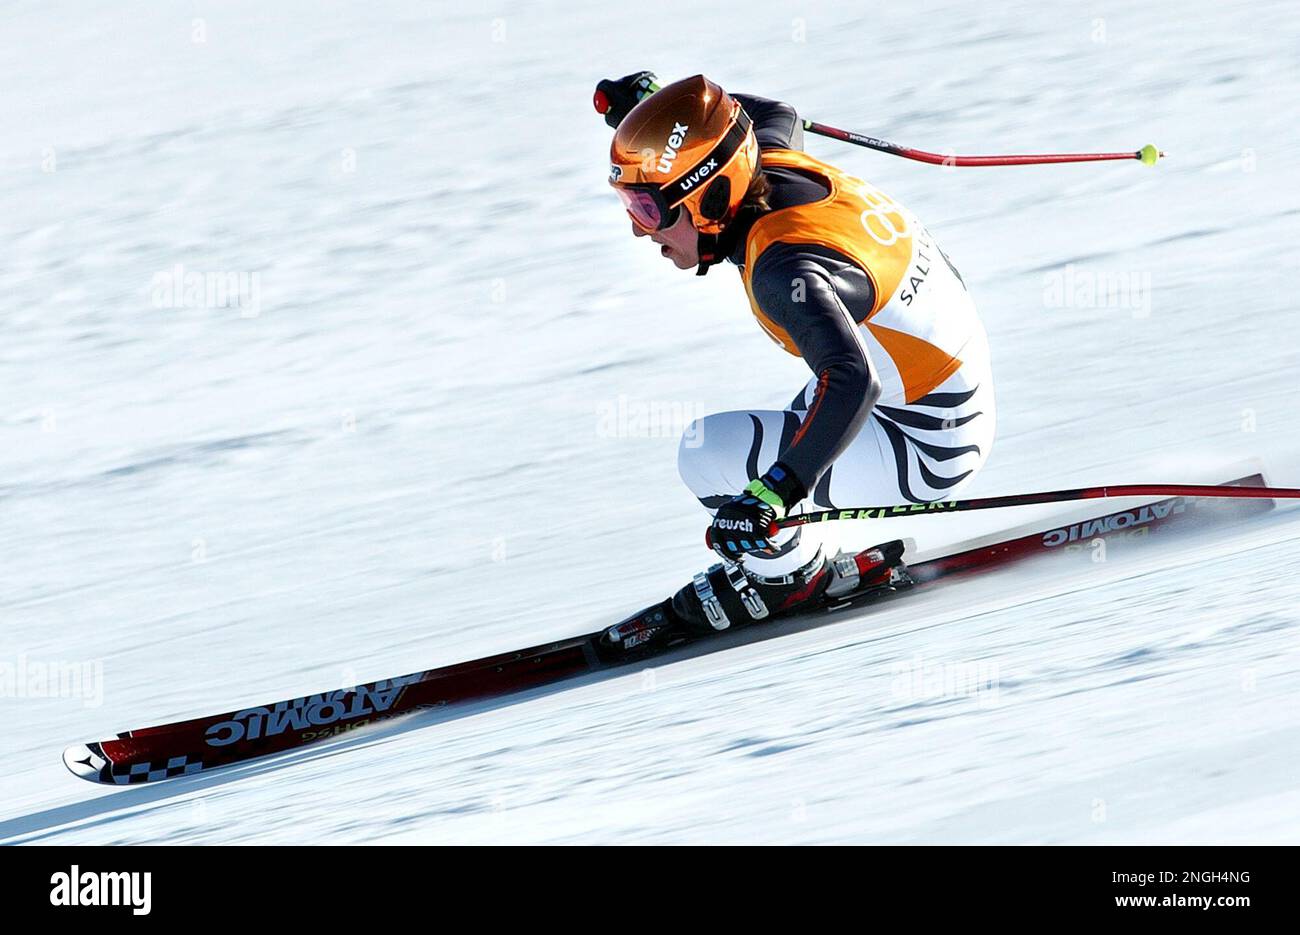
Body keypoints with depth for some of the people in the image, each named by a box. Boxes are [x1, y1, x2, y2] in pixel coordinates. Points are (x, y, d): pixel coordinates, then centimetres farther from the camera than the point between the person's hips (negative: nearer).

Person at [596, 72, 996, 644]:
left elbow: (850, 381, -43)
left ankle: (794, 576, 10)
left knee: (707, 456, -17)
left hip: (925, 455, -10)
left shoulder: (784, 268, -30)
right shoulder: (769, 166, -6)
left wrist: (776, 492, -52)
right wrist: (653, 101, 21)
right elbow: (779, 118, 20)